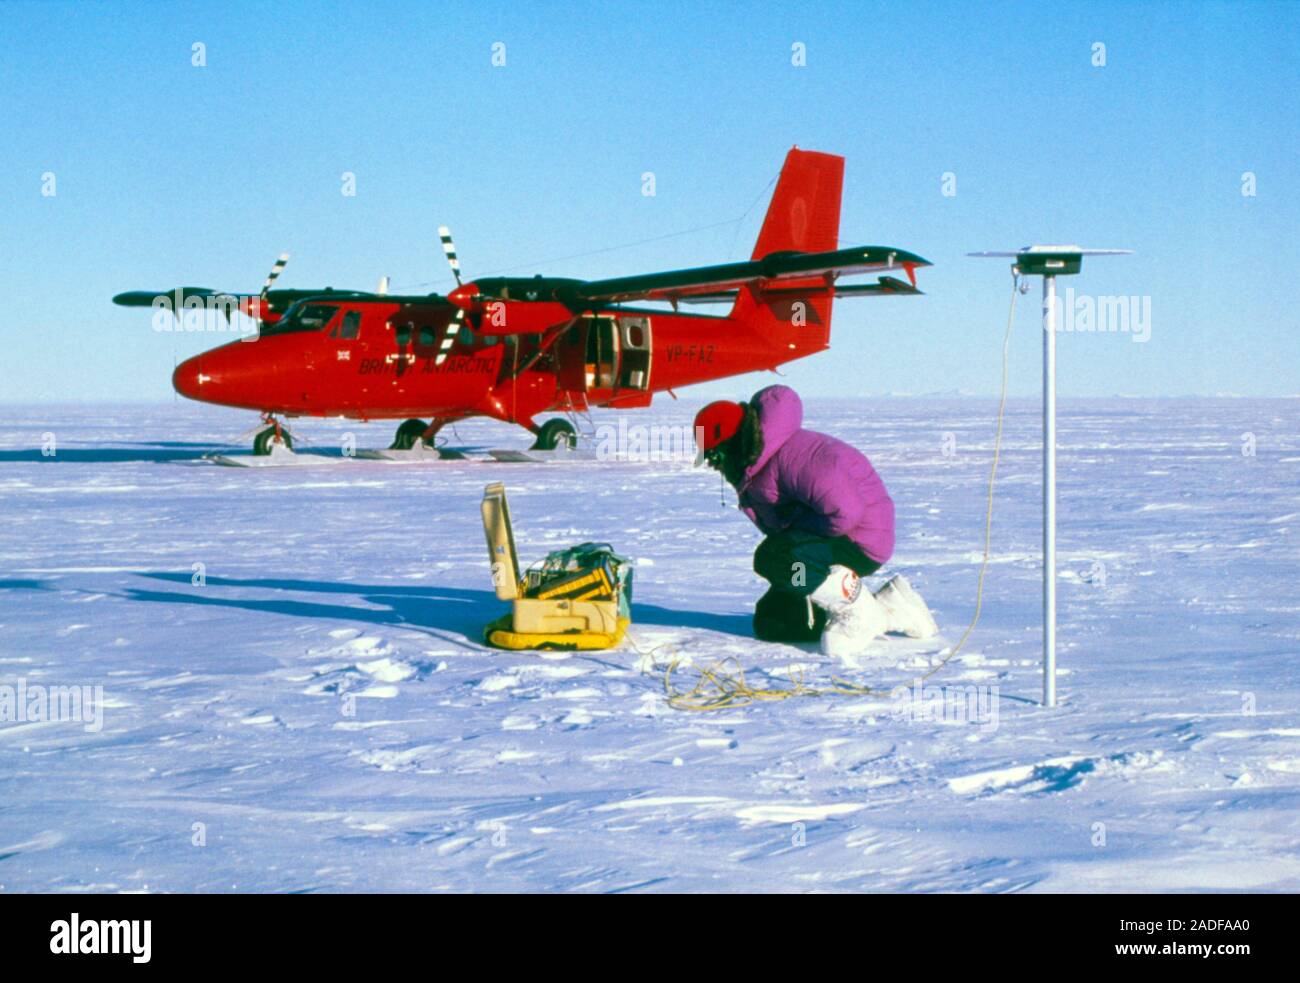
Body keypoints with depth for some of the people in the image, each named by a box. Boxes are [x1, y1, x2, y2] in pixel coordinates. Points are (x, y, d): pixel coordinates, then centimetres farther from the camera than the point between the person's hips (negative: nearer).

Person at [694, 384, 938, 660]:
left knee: (773, 559, -33)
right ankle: (890, 610, 13)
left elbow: (845, 511, -33)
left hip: (860, 542, -11)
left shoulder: (792, 456, -25)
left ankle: (861, 613, -14)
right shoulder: (754, 471, 8)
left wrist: (795, 528, -19)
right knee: (769, 623, 10)